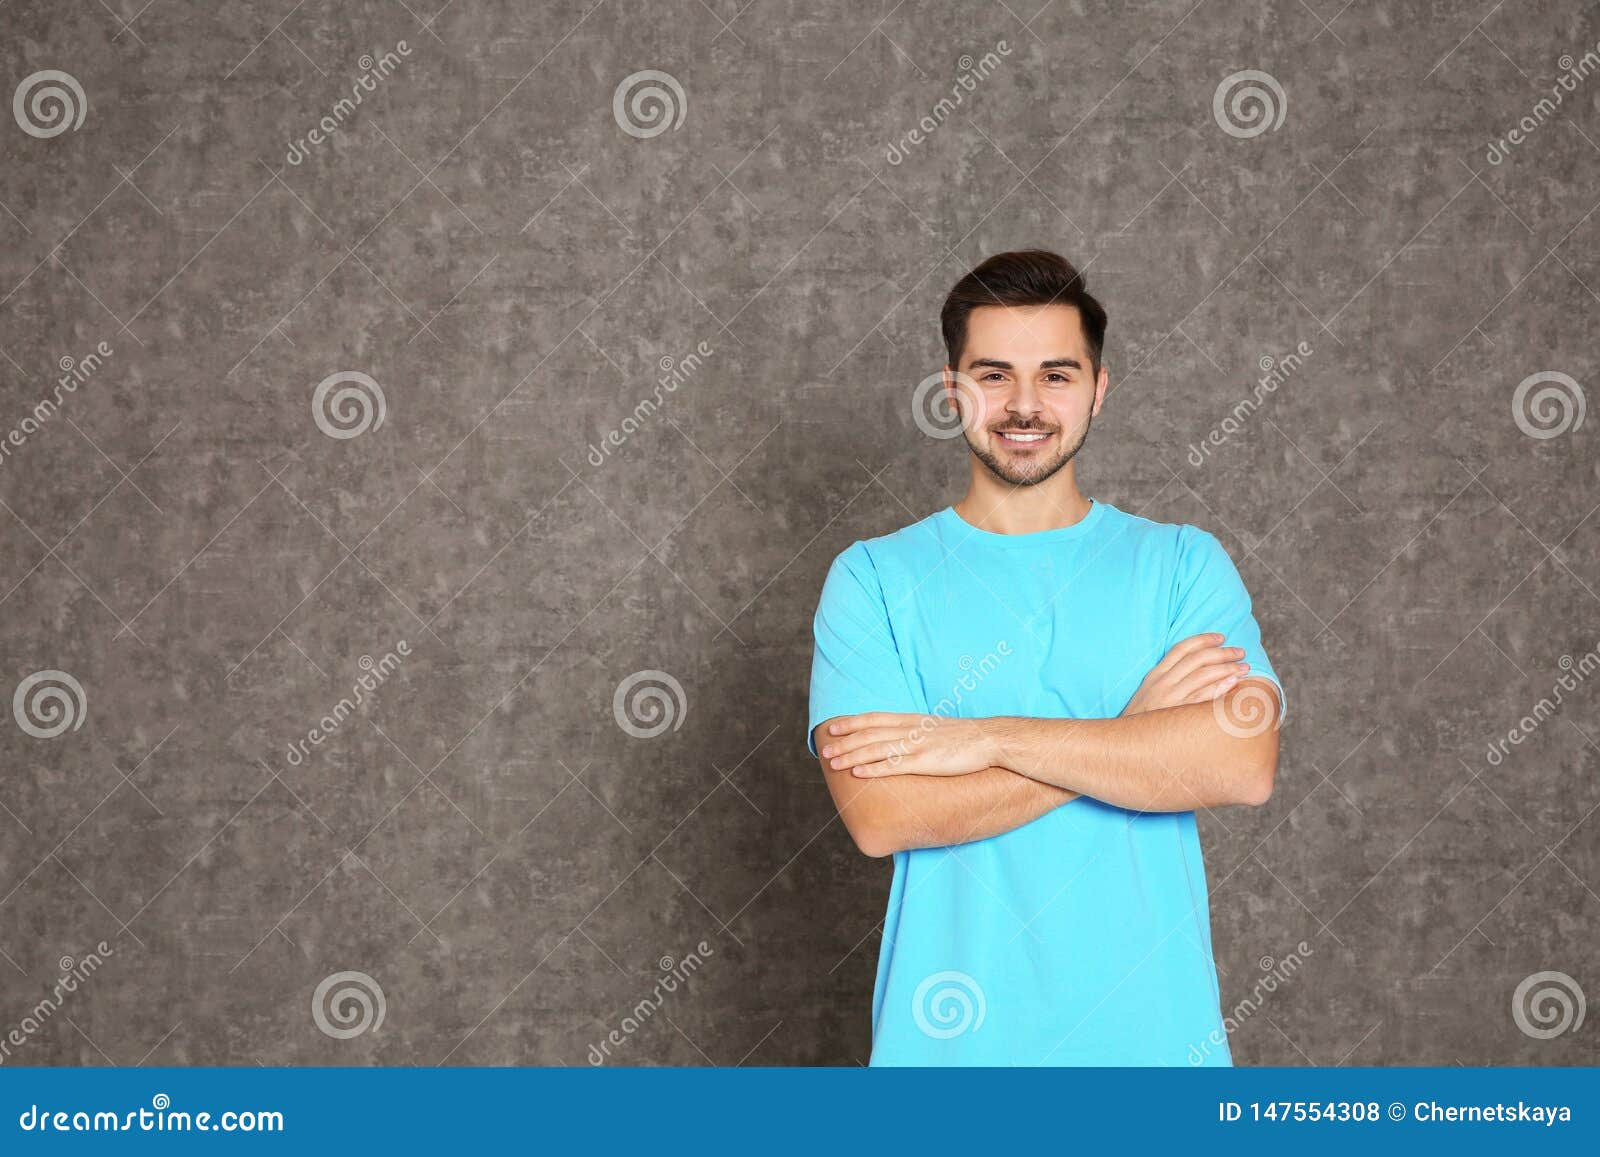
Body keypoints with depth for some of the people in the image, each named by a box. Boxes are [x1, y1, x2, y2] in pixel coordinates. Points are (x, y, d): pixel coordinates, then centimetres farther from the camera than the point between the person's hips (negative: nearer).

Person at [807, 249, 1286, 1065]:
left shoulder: (1184, 564, 1)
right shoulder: (875, 578, -2)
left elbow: (1243, 767, -14)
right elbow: (879, 813, -15)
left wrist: (987, 738, -17)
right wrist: (1131, 734, -14)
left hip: (1150, 1027, 1)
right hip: (949, 1033, -1)